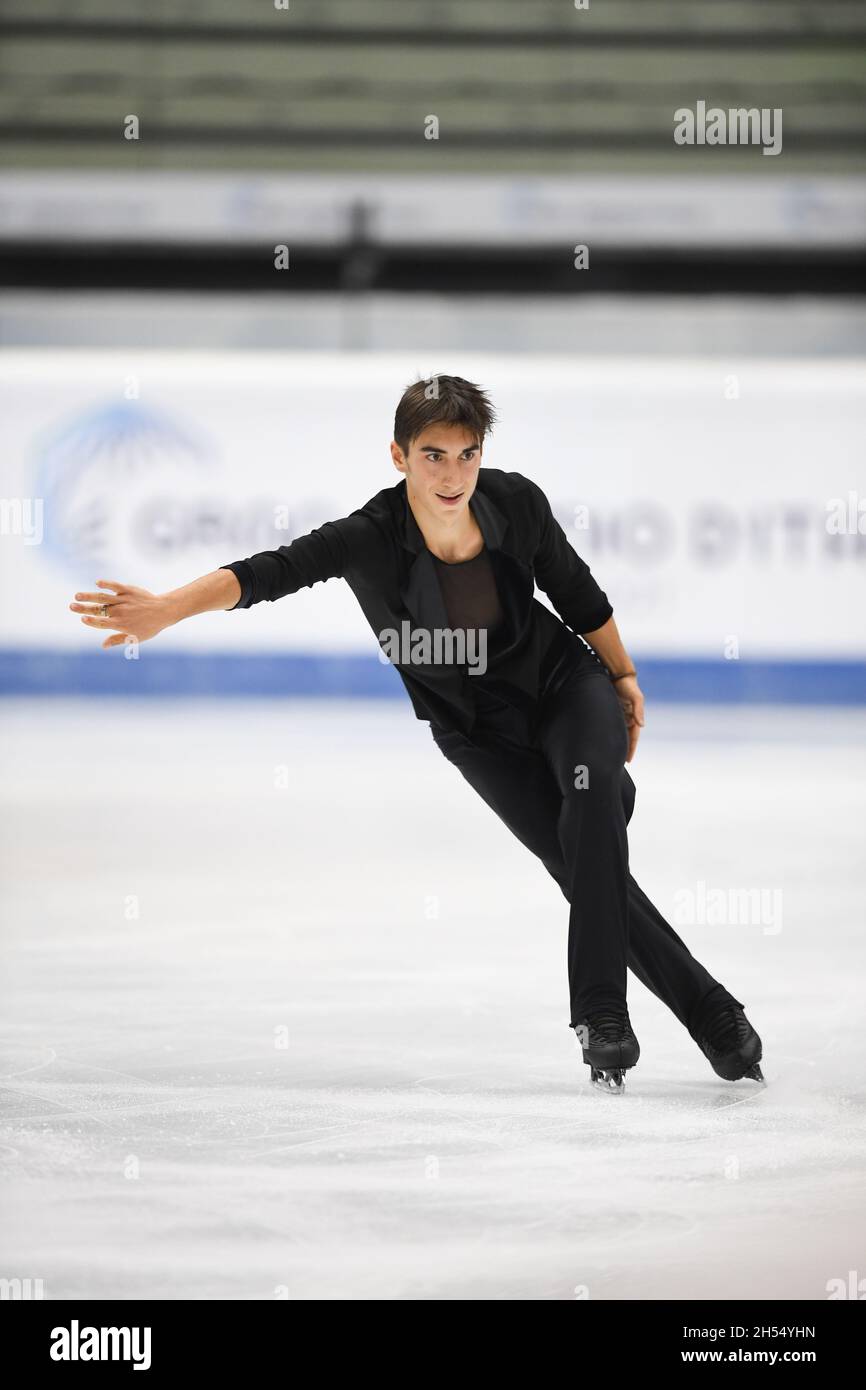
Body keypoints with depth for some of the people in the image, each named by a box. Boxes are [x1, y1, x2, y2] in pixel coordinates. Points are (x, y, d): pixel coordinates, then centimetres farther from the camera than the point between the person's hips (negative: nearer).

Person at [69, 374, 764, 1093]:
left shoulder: (516, 502, -19)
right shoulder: (370, 539, -28)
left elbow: (575, 590, 0)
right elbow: (271, 571, -44)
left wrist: (623, 677, 12)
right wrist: (169, 608, -61)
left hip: (565, 682, 1)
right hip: (480, 730, -1)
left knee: (594, 786, -30)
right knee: (590, 869, -9)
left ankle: (601, 1009, -28)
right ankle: (714, 1016, 4)